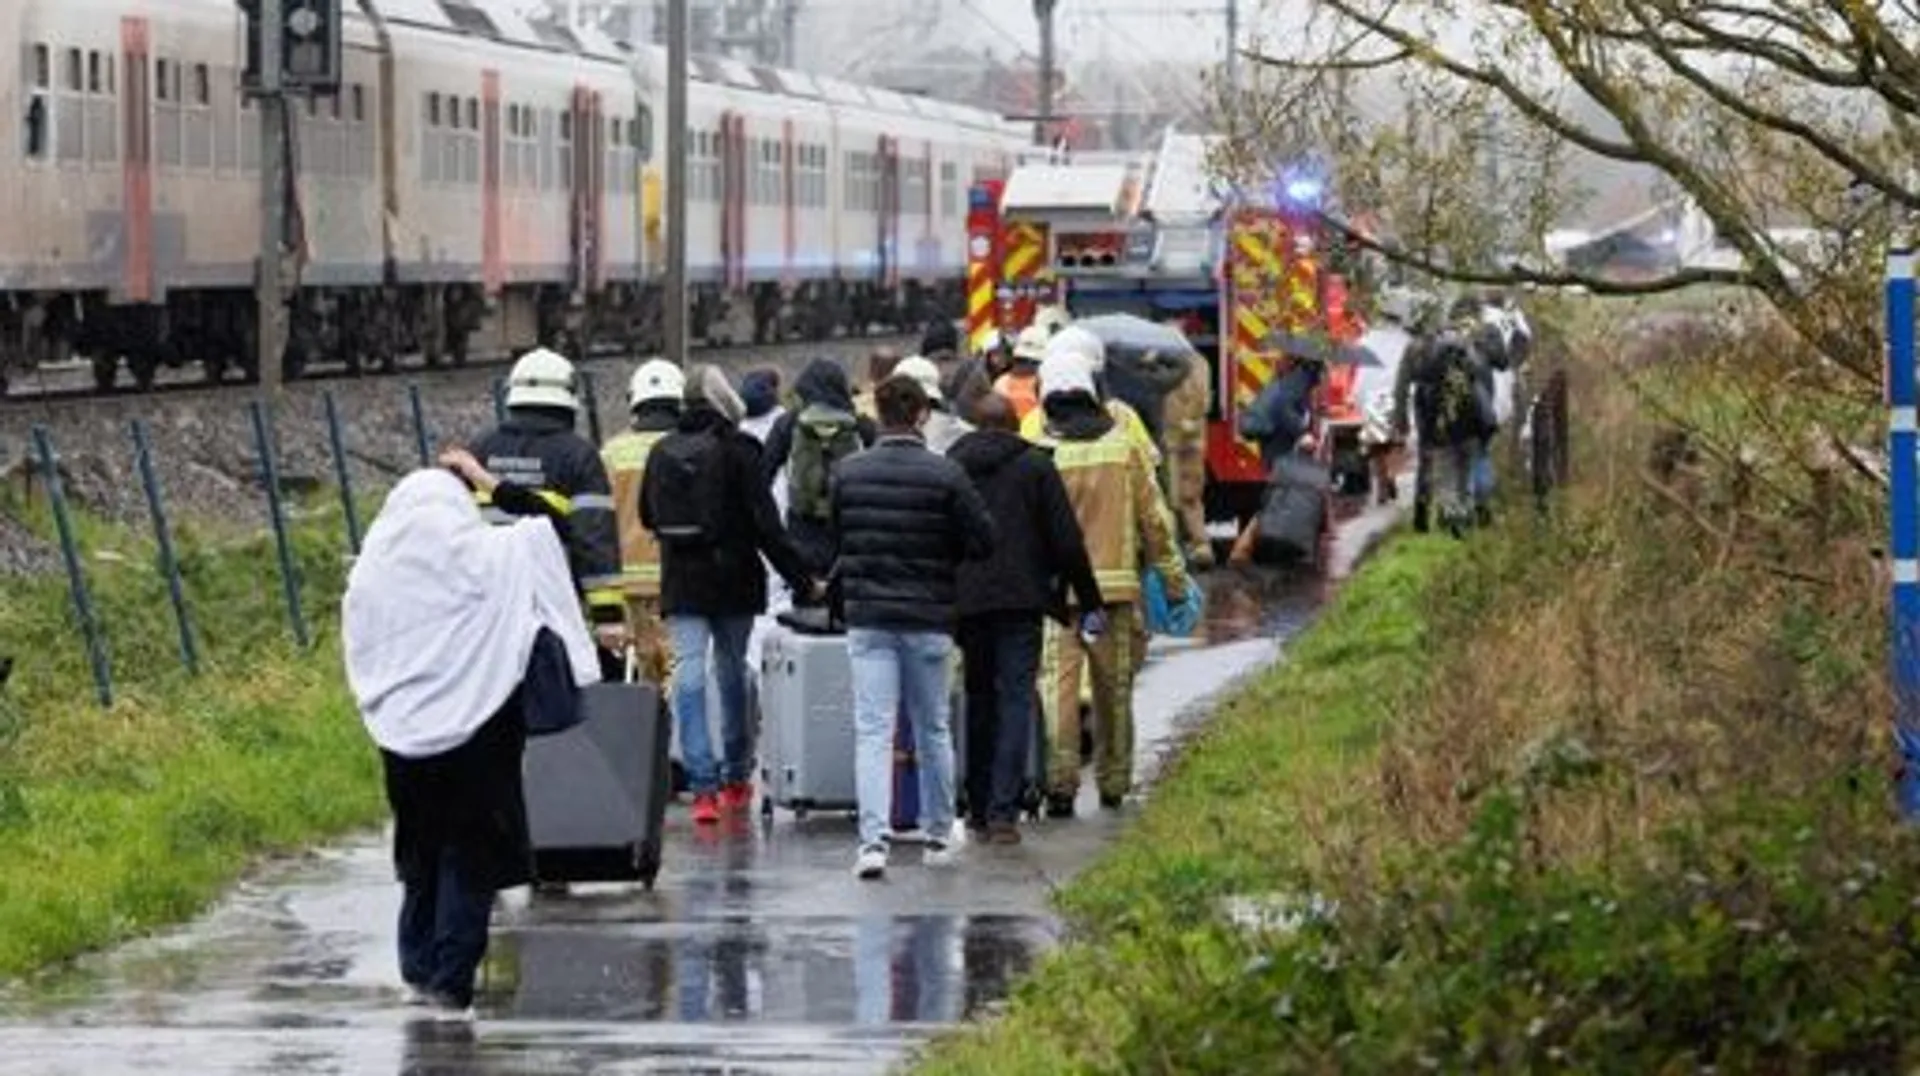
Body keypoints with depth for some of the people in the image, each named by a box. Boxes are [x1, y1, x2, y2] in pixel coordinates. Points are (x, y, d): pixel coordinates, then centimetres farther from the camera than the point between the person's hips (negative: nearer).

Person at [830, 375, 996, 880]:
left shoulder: (848, 473, -1)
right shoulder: (944, 474, -9)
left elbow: (836, 537, 9)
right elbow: (983, 541, -6)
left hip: (867, 617, 1)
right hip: (928, 617, -1)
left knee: (872, 731, -2)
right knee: (933, 729, 14)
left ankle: (873, 839, -16)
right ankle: (938, 836, 24)